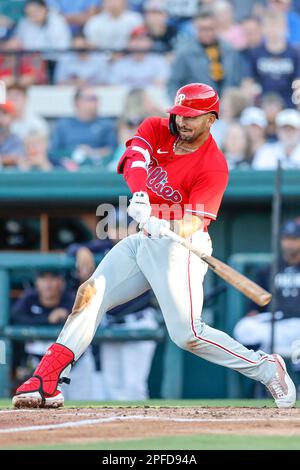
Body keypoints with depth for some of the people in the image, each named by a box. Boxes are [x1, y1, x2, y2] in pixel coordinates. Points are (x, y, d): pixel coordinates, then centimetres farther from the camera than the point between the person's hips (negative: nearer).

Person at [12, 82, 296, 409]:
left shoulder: (214, 166, -14)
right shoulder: (156, 129, 1)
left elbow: (194, 221, -22)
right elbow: (133, 159, -19)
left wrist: (167, 228, -45)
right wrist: (139, 197, -40)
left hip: (179, 246, -7)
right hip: (142, 239, 7)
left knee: (187, 334, -15)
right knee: (91, 295, -4)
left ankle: (267, 369, 0)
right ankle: (46, 381, -5)